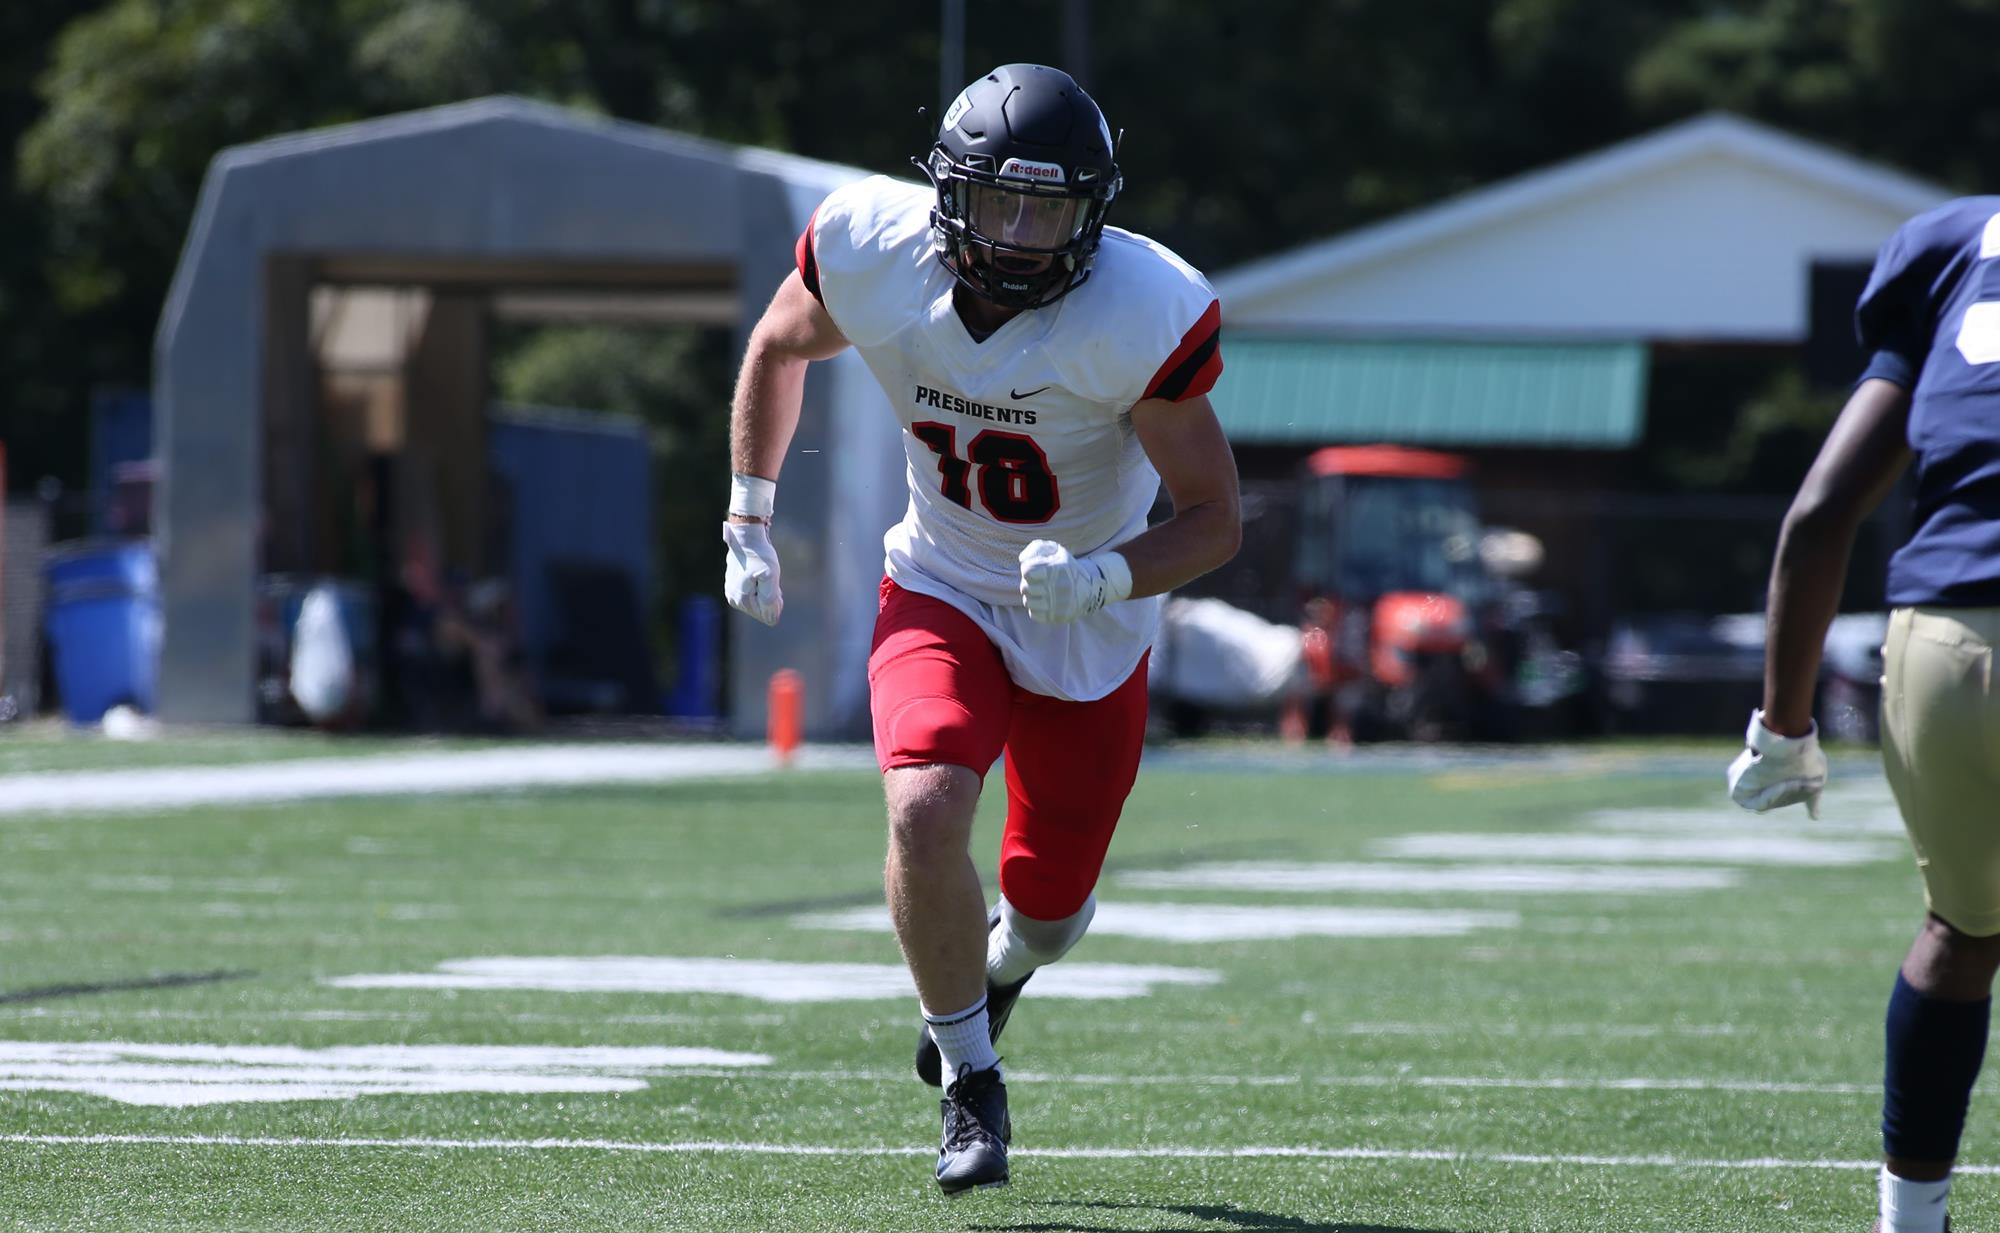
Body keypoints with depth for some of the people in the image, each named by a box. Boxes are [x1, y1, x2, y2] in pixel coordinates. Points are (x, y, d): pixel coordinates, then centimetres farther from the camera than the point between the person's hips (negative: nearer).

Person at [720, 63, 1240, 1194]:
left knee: (1050, 907, 9)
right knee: (927, 813, -26)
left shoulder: (1141, 316, -28)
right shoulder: (872, 254, -20)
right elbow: (780, 347, 5)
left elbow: (1216, 518, -19)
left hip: (1091, 627, -1)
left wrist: (1103, 578, -37)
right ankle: (971, 1085, -4)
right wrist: (748, 522, 8)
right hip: (943, 593, 1)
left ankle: (1001, 960, 50)